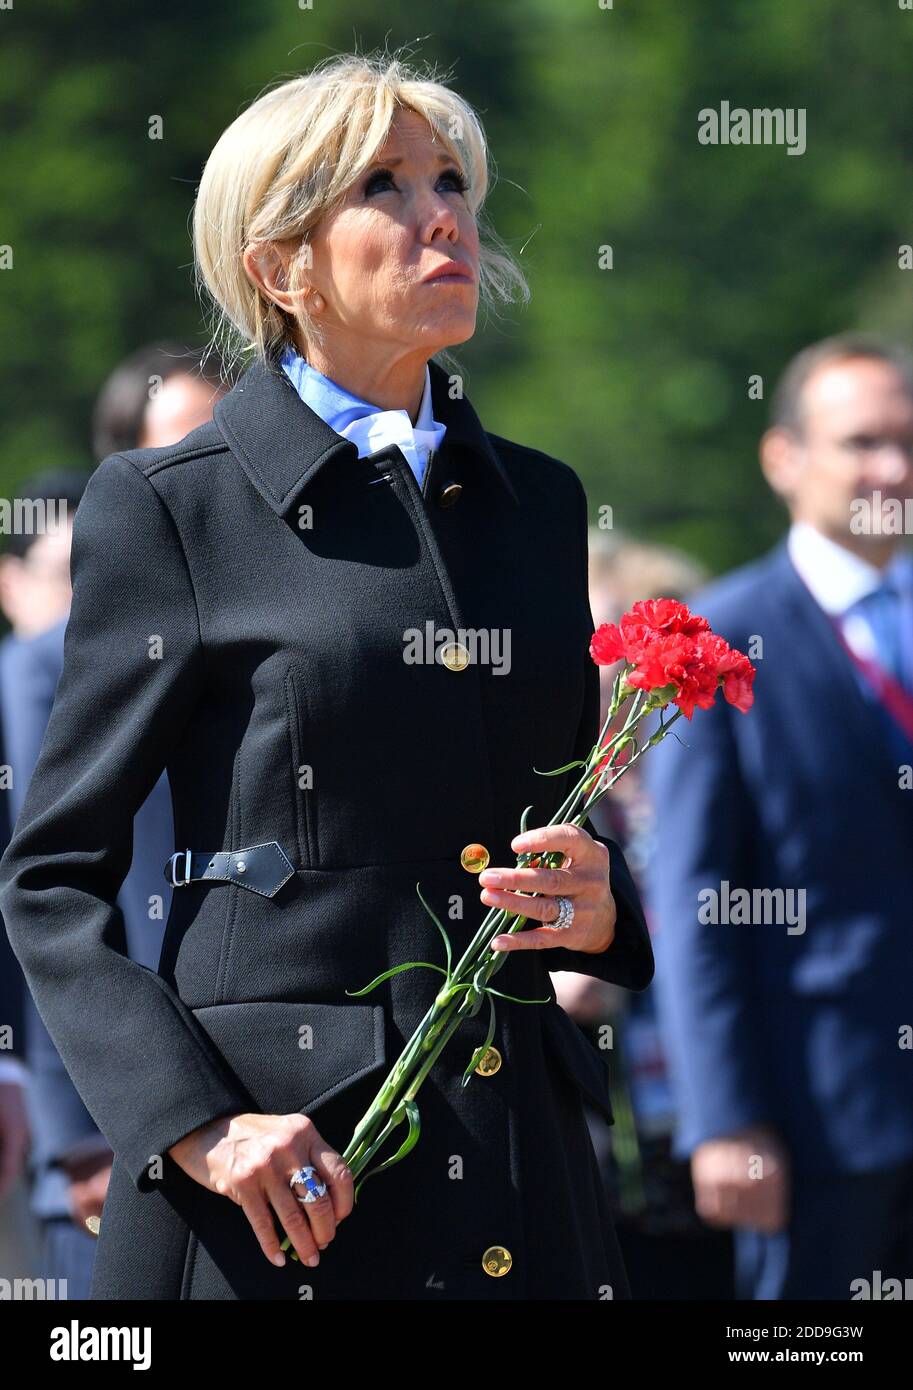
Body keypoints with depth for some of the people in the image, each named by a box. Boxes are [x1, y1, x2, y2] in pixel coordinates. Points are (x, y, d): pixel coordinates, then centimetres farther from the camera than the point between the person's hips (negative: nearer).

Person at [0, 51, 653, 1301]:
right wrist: (192, 1125, -14)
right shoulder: (169, 509, -1)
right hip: (281, 1154, -4)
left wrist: (600, 908, -1)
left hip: (513, 1147, 5)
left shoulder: (537, 502, 13)